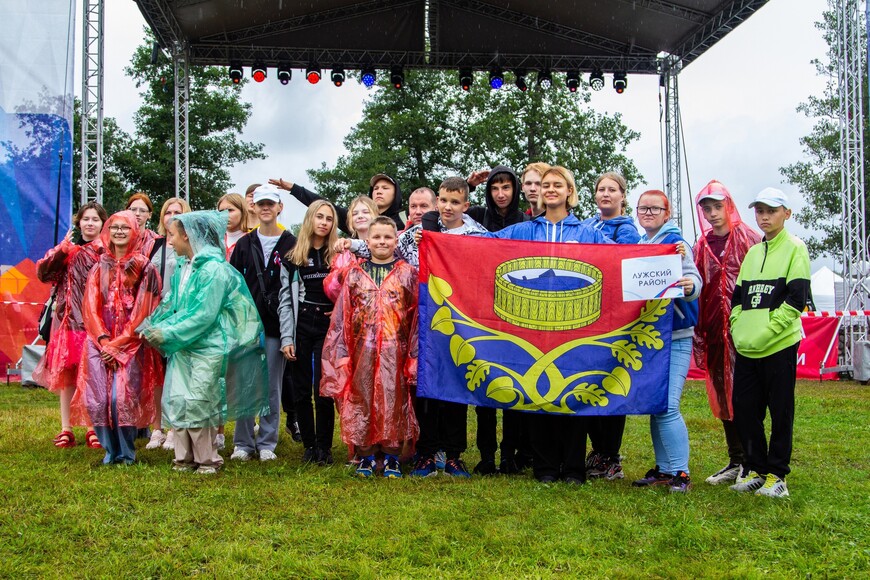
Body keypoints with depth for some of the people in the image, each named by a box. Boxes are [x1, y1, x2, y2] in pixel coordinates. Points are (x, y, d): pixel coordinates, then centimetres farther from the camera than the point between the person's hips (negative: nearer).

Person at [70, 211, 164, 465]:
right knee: (98, 398, -6)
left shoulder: (144, 268, 3)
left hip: (130, 343, -3)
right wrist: (103, 339, -7)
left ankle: (127, 452, 3)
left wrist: (118, 343, -8)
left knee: (123, 398, -13)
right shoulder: (100, 267, 14)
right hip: (100, 342, 3)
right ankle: (110, 450, 10)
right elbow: (90, 307, 8)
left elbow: (143, 311, -3)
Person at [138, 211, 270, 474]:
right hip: (182, 347, 8)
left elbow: (204, 315, -20)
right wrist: (150, 326, -1)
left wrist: (166, 333, -17)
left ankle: (208, 460, 13)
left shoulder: (213, 269, -16)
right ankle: (185, 458, 21)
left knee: (198, 405, -2)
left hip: (206, 347, -8)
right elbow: (171, 304, 14)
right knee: (176, 401, 9)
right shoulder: (183, 267, 9)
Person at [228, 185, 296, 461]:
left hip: (275, 326, -2)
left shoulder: (290, 244, 2)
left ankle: (267, 443, 15)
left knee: (272, 387, 4)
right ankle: (243, 443, 14)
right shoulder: (244, 244, 10)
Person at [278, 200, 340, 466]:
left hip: (328, 328, -2)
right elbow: (285, 300, 5)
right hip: (301, 328, 2)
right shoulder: (293, 258, 7)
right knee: (301, 391, 5)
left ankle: (324, 446, 9)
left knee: (323, 390, -5)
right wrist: (287, 338, -1)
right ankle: (309, 445, 18)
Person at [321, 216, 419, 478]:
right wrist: (340, 353, 1)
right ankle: (366, 455, 16)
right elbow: (341, 314, 7)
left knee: (393, 398, 1)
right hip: (362, 349, 1)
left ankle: (392, 456, 13)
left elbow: (418, 315, 3)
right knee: (362, 398, 4)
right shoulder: (353, 273, 9)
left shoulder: (408, 274, 6)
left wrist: (415, 354, -4)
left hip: (395, 350, -1)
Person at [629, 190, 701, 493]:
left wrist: (690, 286, -42)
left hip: (675, 336, -7)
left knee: (667, 406, -11)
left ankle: (680, 473, -2)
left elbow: (693, 279, -21)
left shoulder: (675, 242, -8)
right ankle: (663, 468, 19)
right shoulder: (639, 245, 13)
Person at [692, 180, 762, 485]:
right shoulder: (701, 246, 13)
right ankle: (736, 461, 18)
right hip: (714, 330, 5)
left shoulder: (747, 238, -1)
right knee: (722, 394, 9)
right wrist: (698, 332, 6)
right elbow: (695, 289, 13)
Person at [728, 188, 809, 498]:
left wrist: (767, 332, -16)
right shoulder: (752, 253, 18)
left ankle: (776, 474, 12)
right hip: (746, 348, 6)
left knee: (780, 412, 2)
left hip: (779, 346, -6)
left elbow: (796, 300, -10)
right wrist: (737, 329, 3)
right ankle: (755, 469, 19)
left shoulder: (795, 249, -1)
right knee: (744, 409, 7)